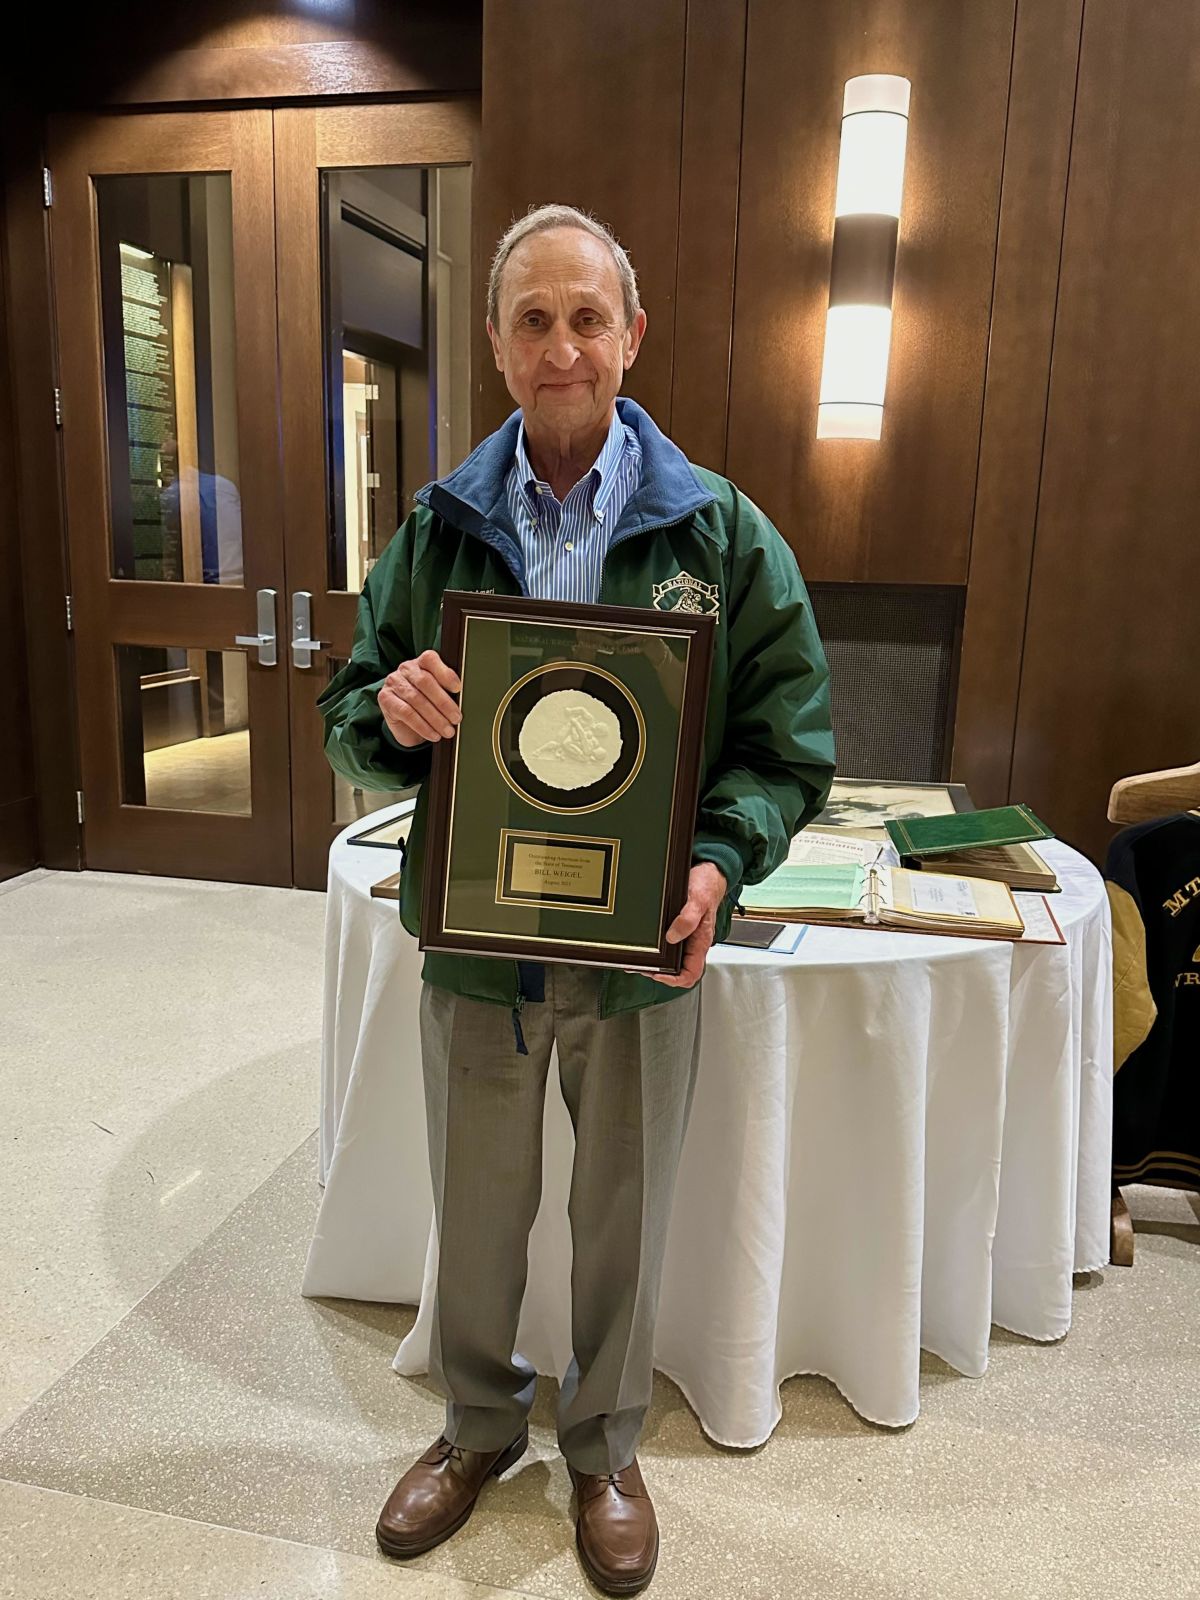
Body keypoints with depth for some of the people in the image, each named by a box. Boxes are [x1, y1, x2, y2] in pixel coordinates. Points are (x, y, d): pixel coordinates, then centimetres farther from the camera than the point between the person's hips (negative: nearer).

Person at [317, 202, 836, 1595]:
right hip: (473, 946, 2)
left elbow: (790, 736, -3)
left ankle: (606, 1451, 44)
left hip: (641, 957, -1)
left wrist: (720, 861, -21)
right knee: (474, 1213, 18)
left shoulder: (724, 532, -4)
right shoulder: (437, 529, 2)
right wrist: (389, 710, -19)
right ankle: (479, 1425, 47)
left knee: (622, 1223, 17)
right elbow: (350, 719, 6)